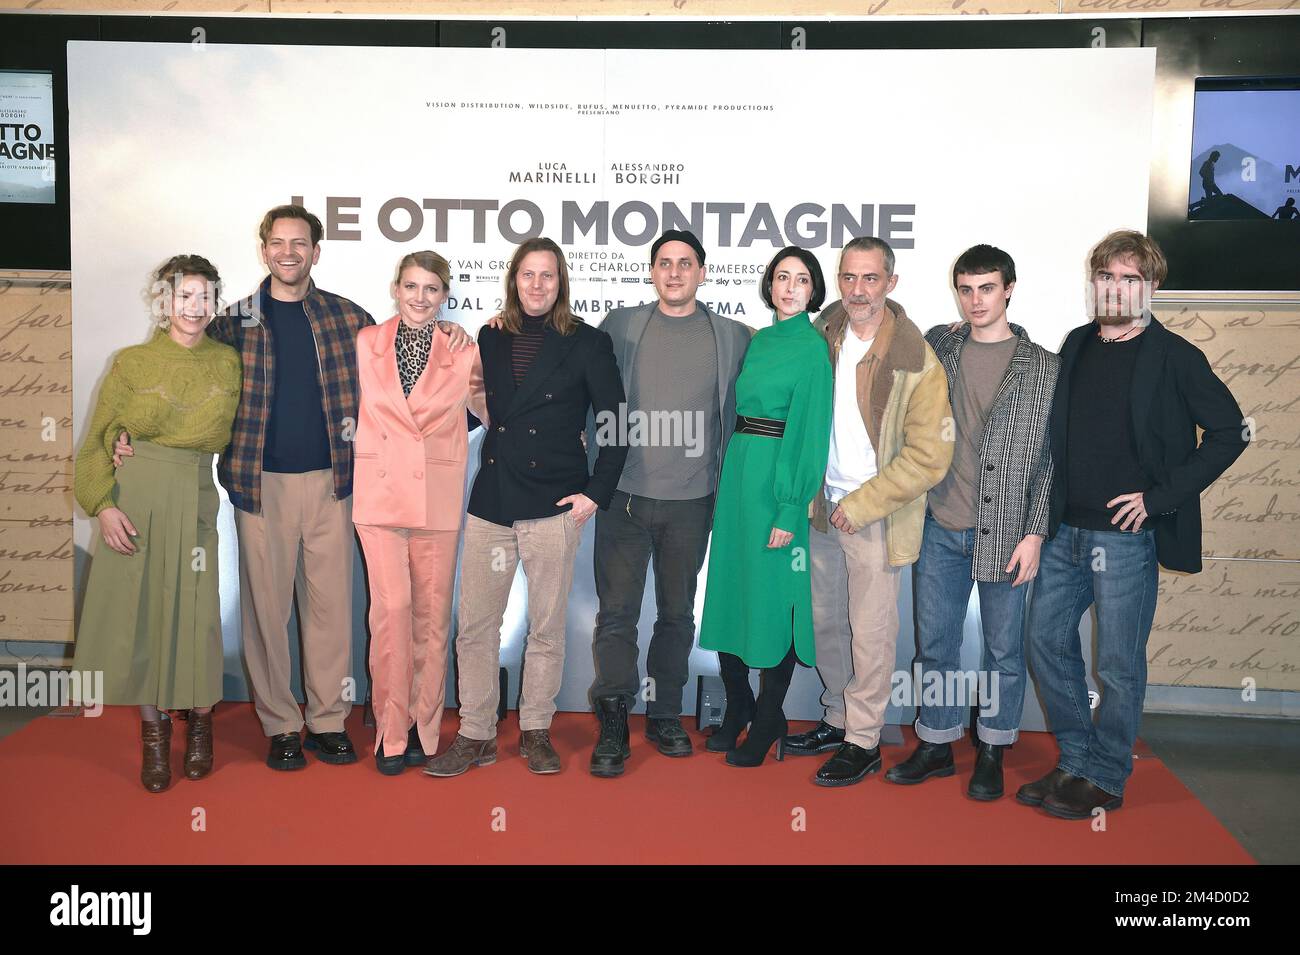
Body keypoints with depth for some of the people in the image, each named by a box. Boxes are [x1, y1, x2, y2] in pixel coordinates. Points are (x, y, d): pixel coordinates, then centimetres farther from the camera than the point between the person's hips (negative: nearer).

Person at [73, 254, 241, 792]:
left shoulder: (227, 363, 8)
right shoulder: (131, 362, 5)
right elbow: (97, 443, 3)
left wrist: (140, 440, 3)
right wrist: (103, 505, -9)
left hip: (195, 500, 0)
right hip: (133, 498, 0)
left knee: (194, 613, -1)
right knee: (137, 612, 3)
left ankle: (199, 724, 20)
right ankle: (153, 734, 18)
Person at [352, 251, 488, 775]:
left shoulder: (464, 353, 5)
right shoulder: (366, 343, 7)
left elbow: (491, 414, 18)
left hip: (438, 496, 0)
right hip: (380, 490, 0)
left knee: (432, 612, 4)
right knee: (391, 606, -9)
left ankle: (422, 726, 17)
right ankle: (391, 732, 4)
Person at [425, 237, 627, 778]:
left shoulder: (587, 343, 1)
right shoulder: (490, 340, 11)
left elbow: (615, 423, 1)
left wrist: (597, 491, -5)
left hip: (554, 505, -3)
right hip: (491, 501, 3)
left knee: (546, 627, 7)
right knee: (475, 626, 3)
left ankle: (536, 730, 23)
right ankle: (476, 735, 16)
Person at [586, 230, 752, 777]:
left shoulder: (733, 337, 5)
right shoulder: (620, 326, 5)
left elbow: (741, 413, 10)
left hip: (692, 500, 1)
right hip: (625, 492, -1)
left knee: (677, 612, 11)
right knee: (617, 610, -1)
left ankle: (665, 715, 25)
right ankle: (613, 727, 9)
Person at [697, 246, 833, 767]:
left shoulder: (813, 349, -9)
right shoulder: (758, 340, 13)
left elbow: (810, 433, -14)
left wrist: (789, 511, -17)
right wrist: (731, 473, 7)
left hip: (779, 480, -7)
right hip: (738, 470, 7)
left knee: (771, 596, 0)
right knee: (731, 586, 12)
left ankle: (767, 722, 15)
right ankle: (737, 707, 28)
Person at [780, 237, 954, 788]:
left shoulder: (917, 360, -15)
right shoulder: (823, 334, 2)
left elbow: (929, 457, -15)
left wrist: (860, 507, -14)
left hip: (876, 514, -5)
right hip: (823, 506, 6)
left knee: (870, 631, 5)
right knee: (824, 621, 16)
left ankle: (863, 742, 21)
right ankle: (838, 718, 35)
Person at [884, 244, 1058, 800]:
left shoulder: (1043, 368, -1)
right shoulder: (937, 345, 6)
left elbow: (1051, 458, -2)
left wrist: (1035, 533, -8)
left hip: (1006, 533, -2)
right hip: (940, 527, 3)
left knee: (1003, 646, 8)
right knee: (934, 642, 10)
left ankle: (993, 750, 26)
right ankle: (936, 743, 27)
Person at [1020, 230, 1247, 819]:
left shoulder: (1174, 357, -7)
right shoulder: (1077, 345, 9)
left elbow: (1229, 432, -6)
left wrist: (1160, 496, -12)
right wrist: (1049, 513, 8)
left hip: (1126, 535, -6)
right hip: (1065, 529, 6)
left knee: (1118, 663, 3)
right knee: (1046, 640, 11)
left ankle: (1104, 780, 20)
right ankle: (1076, 763, 26)